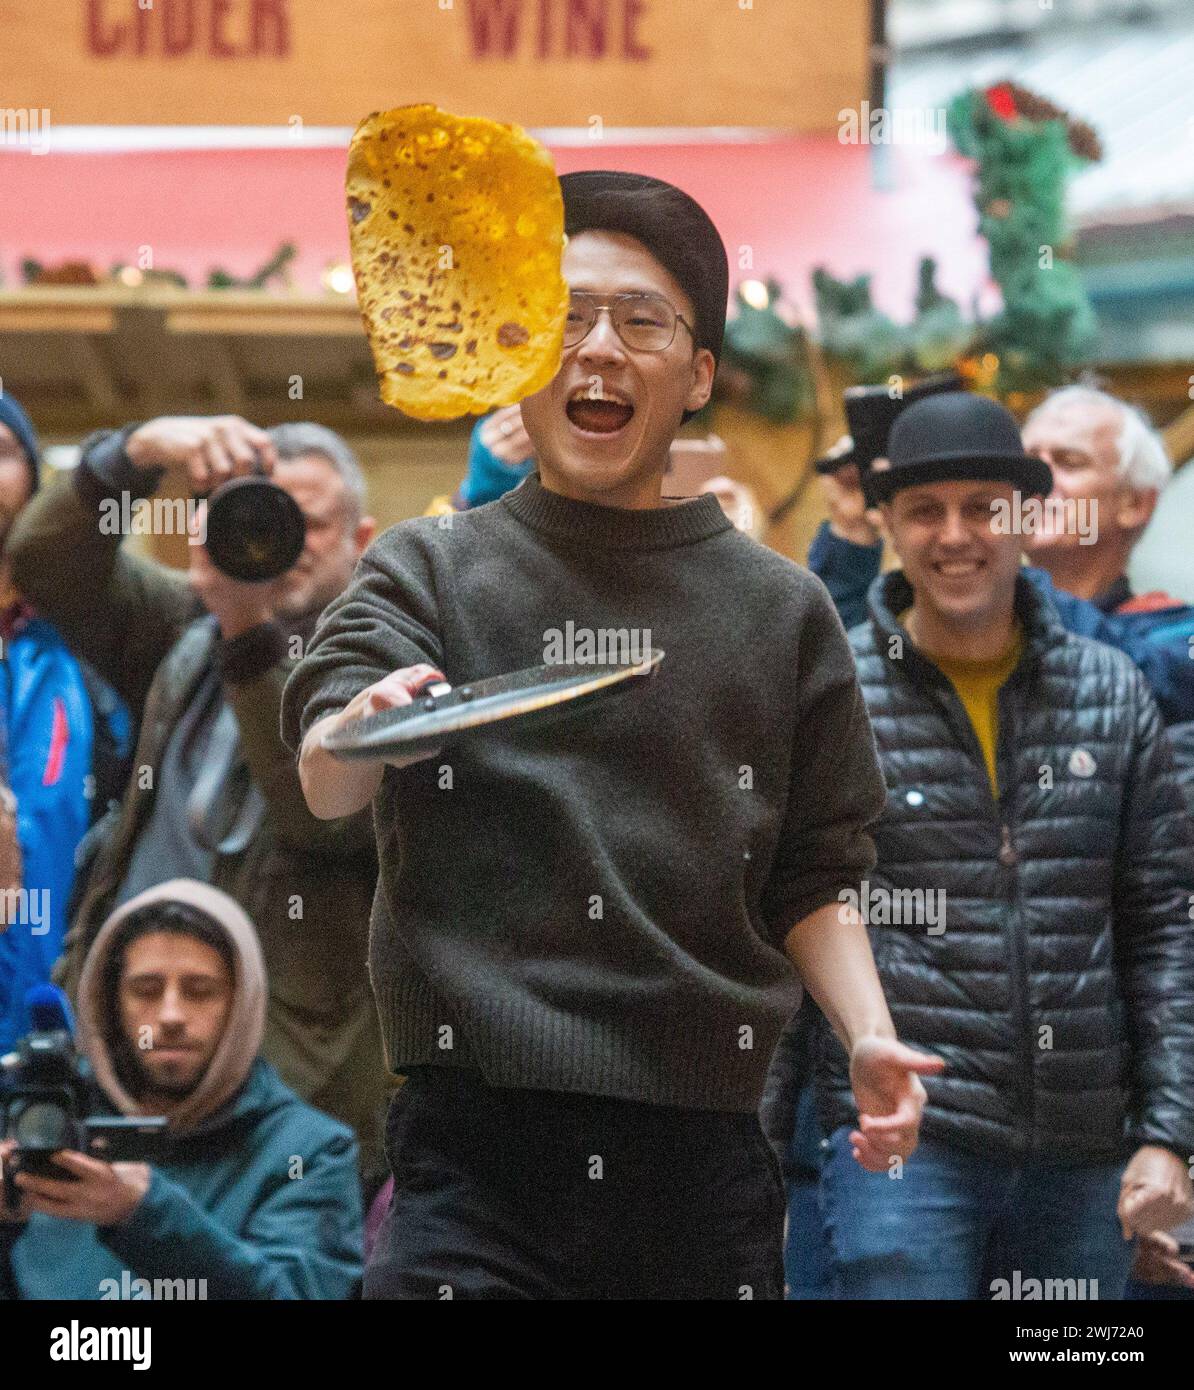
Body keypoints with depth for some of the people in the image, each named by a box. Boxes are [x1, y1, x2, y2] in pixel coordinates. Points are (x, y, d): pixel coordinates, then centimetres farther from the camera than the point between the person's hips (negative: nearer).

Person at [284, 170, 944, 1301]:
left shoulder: (779, 609, 13)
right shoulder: (430, 571, 6)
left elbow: (811, 879, 15)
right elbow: (325, 778, -11)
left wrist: (868, 1037, -3)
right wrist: (365, 730, -34)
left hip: (704, 1164, 2)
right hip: (477, 1152, -2)